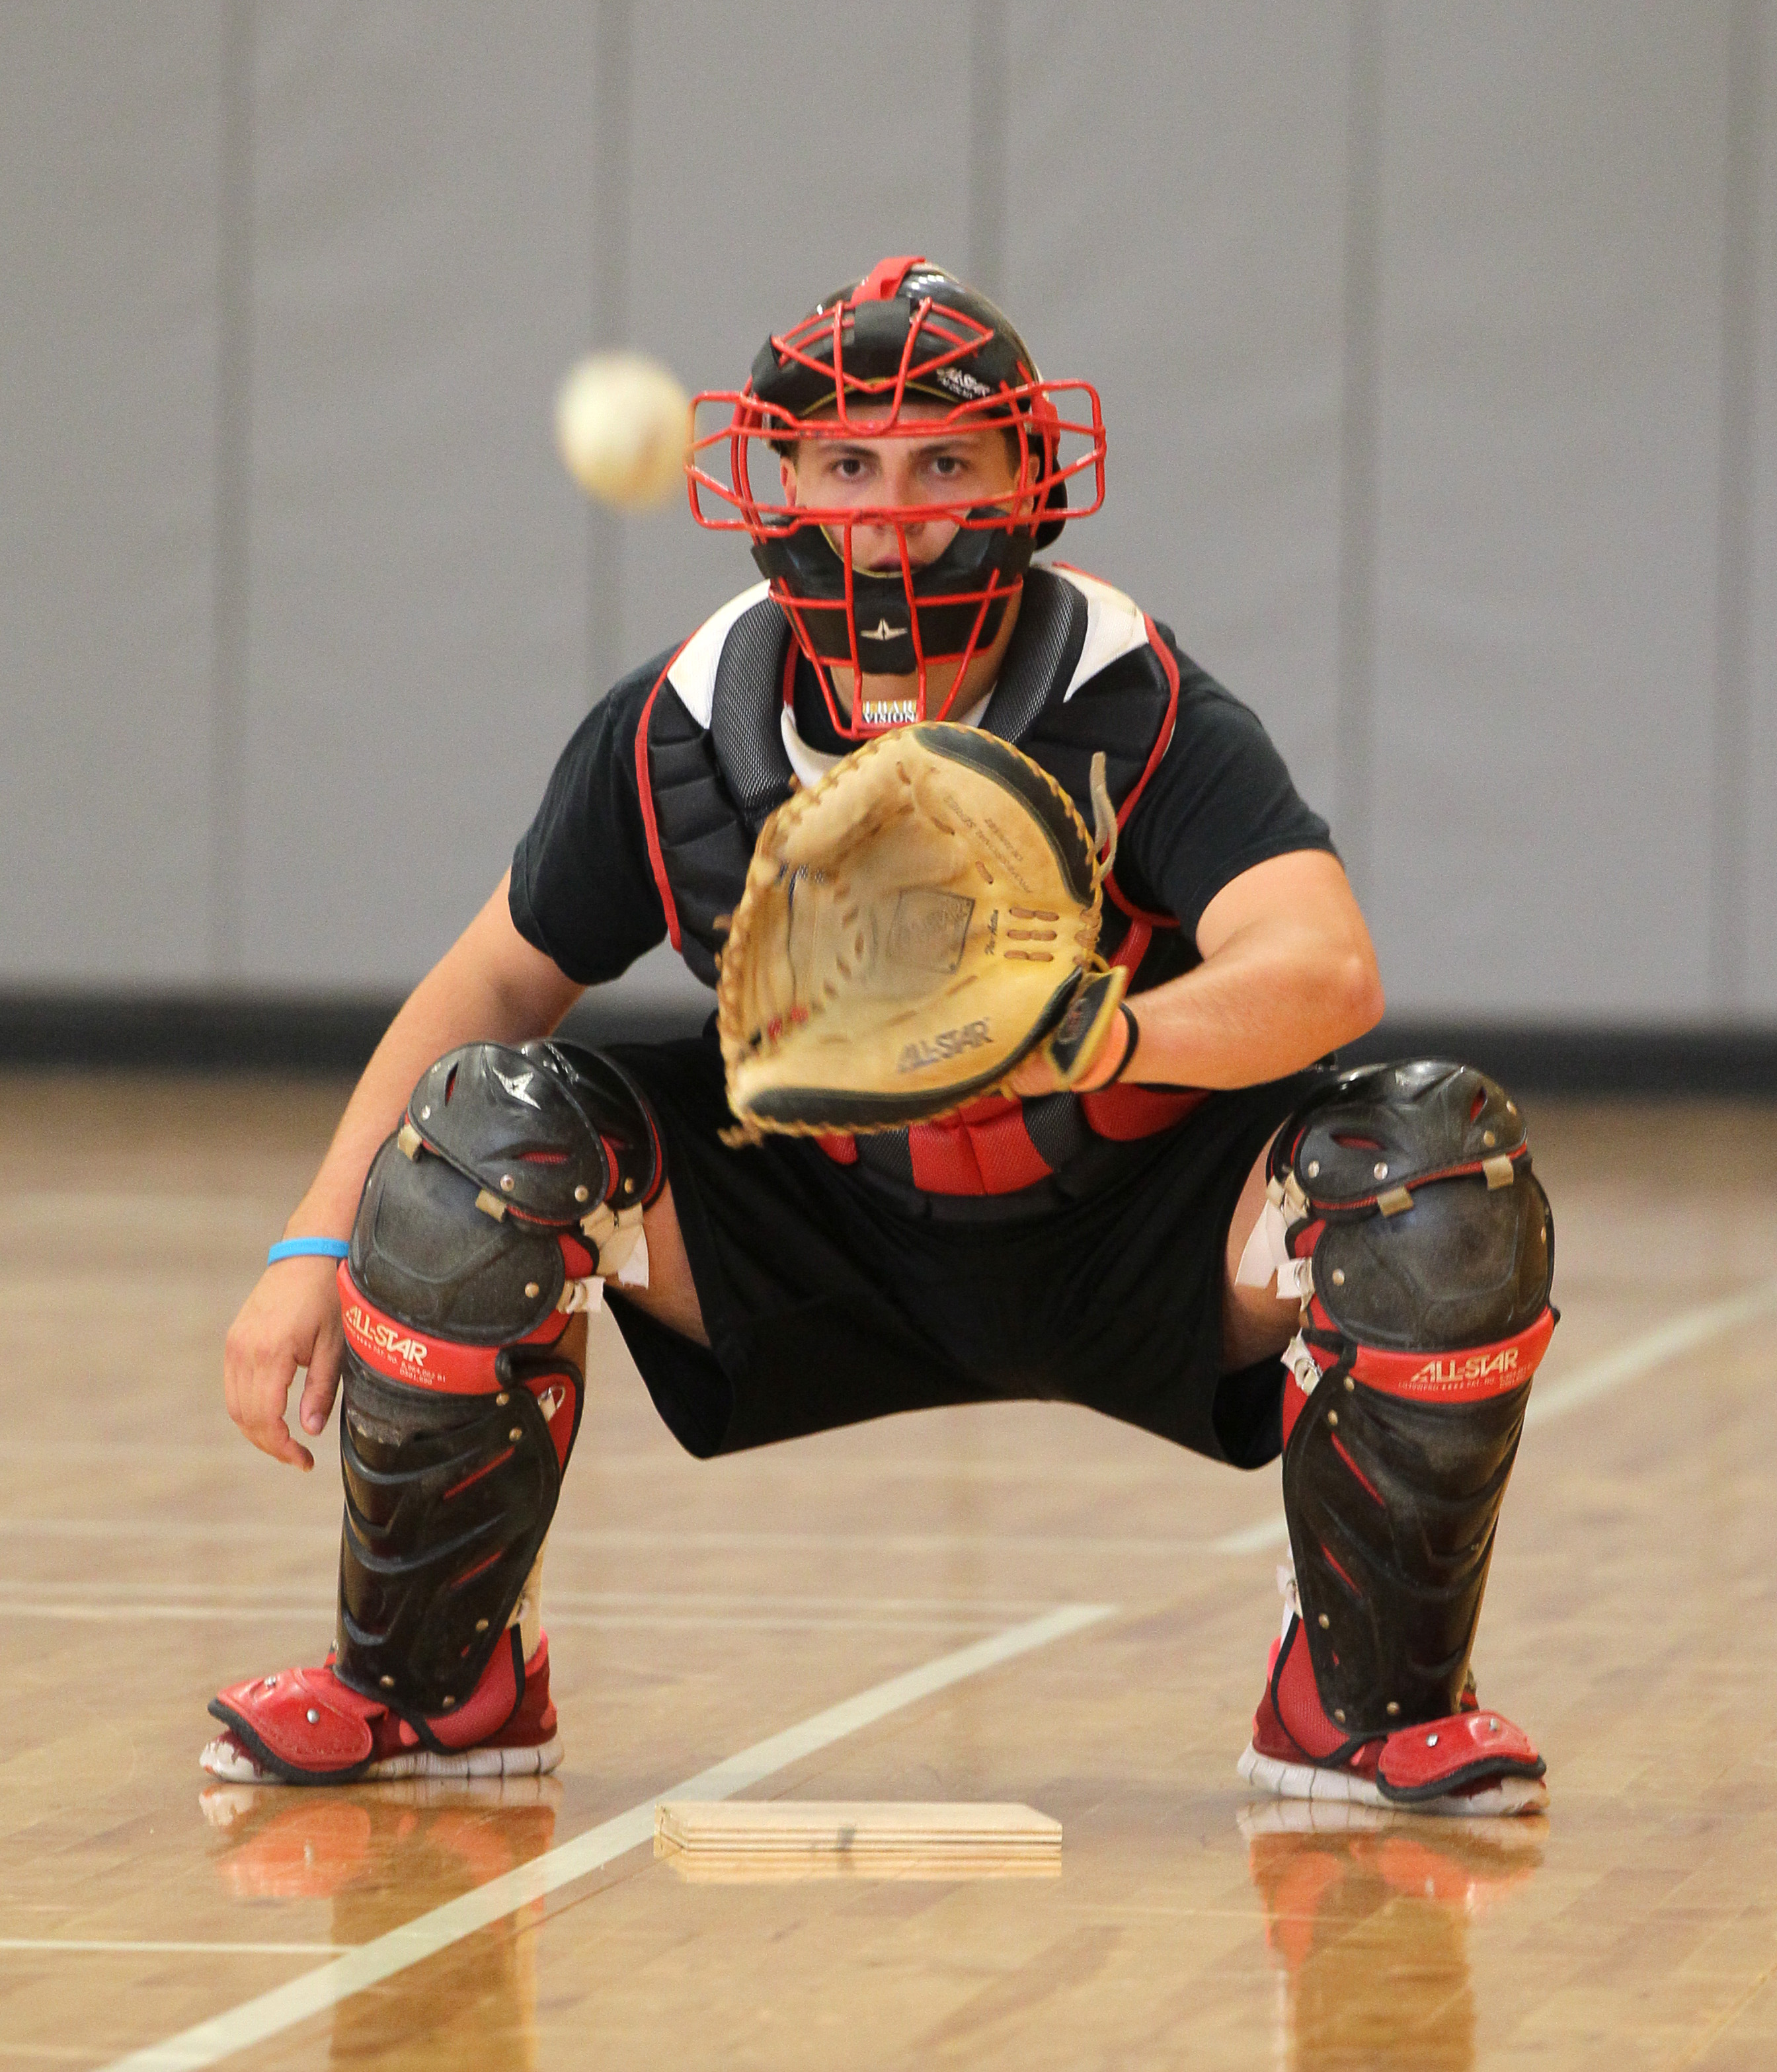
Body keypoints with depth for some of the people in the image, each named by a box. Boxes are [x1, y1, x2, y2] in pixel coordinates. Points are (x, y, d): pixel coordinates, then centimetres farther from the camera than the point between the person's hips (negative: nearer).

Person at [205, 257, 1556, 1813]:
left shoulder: (1142, 721, -25)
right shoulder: (678, 735, -14)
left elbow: (1326, 970, -41)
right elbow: (499, 983, 0)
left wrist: (1101, 1041, -62)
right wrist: (316, 1251, -10)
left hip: (1139, 1271, -2)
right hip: (828, 1246, 2)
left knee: (1440, 1167, -30)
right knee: (487, 1132, -21)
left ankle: (1375, 1699, -6)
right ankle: (432, 1684, 1)